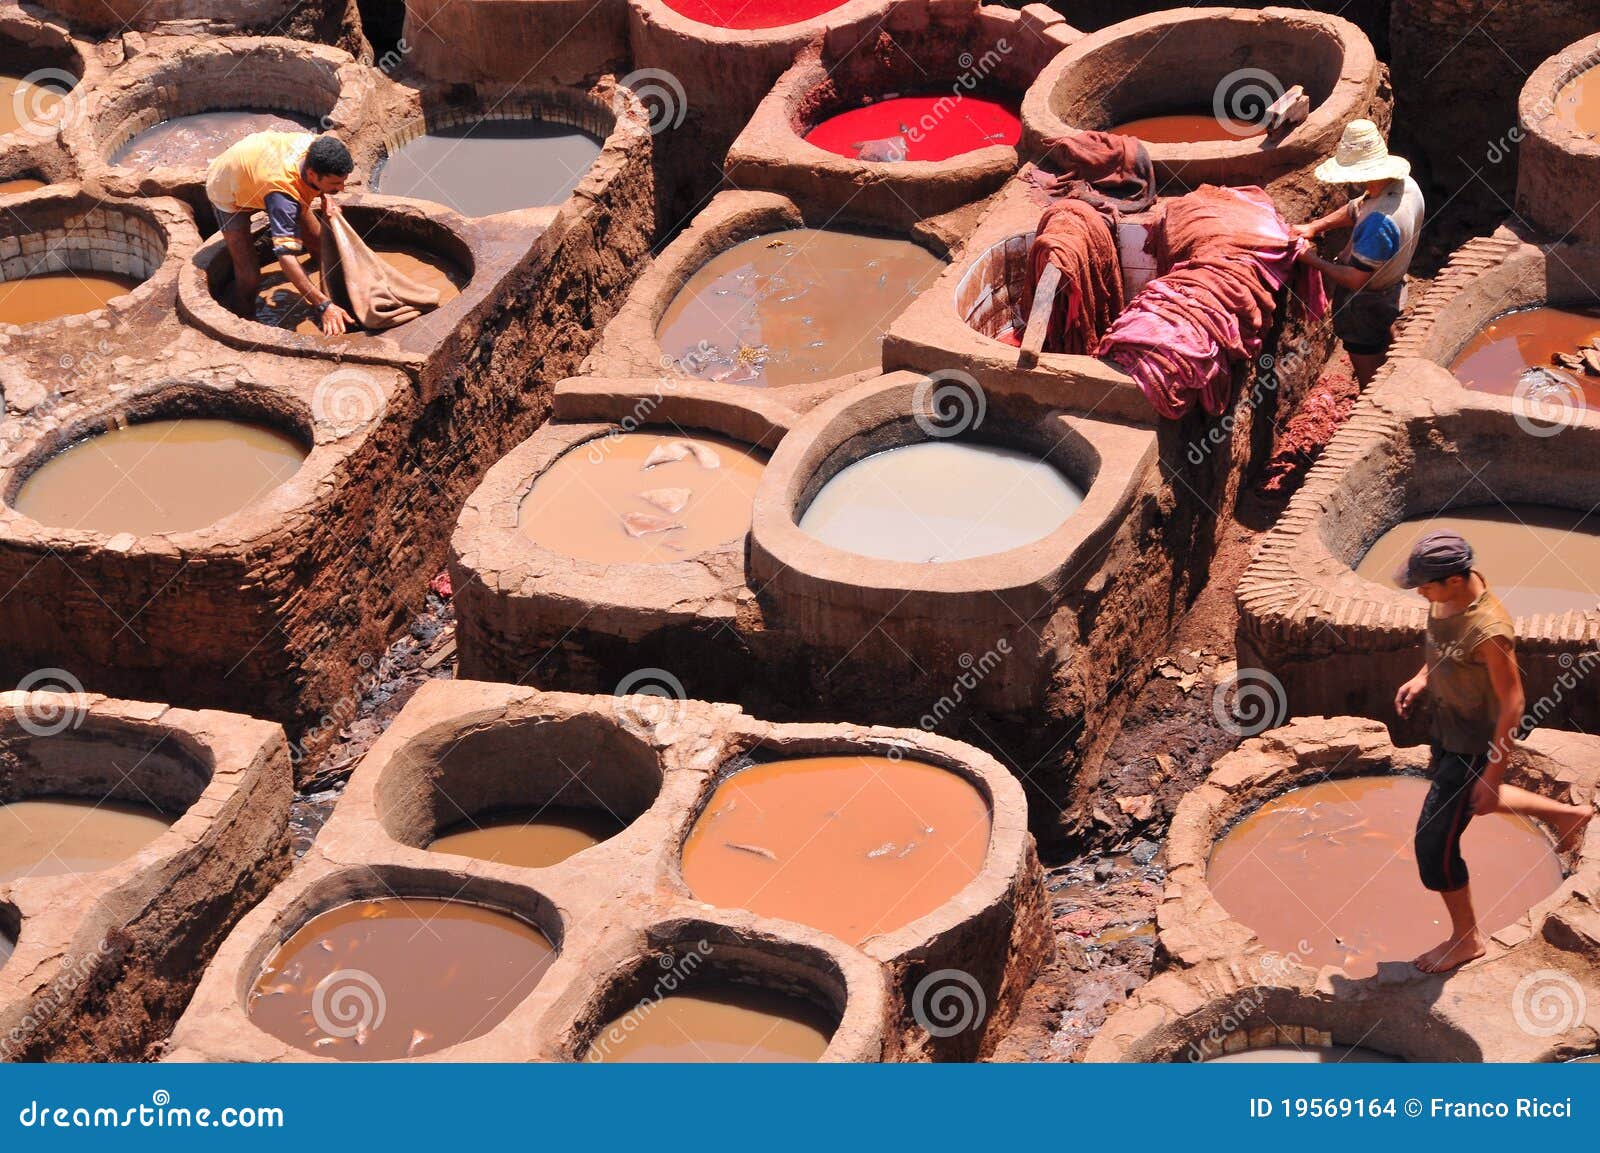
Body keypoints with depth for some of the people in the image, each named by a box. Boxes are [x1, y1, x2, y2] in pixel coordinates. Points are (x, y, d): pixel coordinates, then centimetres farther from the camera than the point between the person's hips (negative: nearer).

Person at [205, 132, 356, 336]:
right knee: (249, 277, -14)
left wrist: (326, 198, -20)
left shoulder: (318, 147, -30)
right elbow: (285, 256, -53)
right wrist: (324, 306, -59)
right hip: (227, 189, -6)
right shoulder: (283, 194, -49)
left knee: (320, 244, 5)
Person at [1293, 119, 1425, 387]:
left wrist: (1313, 260, -21)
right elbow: (1356, 209, 5)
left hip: (1365, 304, -10)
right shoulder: (1405, 184, -12)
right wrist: (1315, 227, -5)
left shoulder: (1379, 221, -41)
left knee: (1370, 381, 13)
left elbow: (1357, 279, -33)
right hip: (1392, 291, 10)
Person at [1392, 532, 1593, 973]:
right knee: (1469, 801, 33)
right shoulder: (1449, 594, -12)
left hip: (1475, 746, -9)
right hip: (1447, 726, 9)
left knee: (1434, 842, 1)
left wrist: (1494, 773, -22)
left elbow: (1512, 703, -27)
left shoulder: (1488, 633, -37)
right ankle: (1567, 815, 51)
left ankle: (1466, 938, 23)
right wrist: (1423, 678, -1)